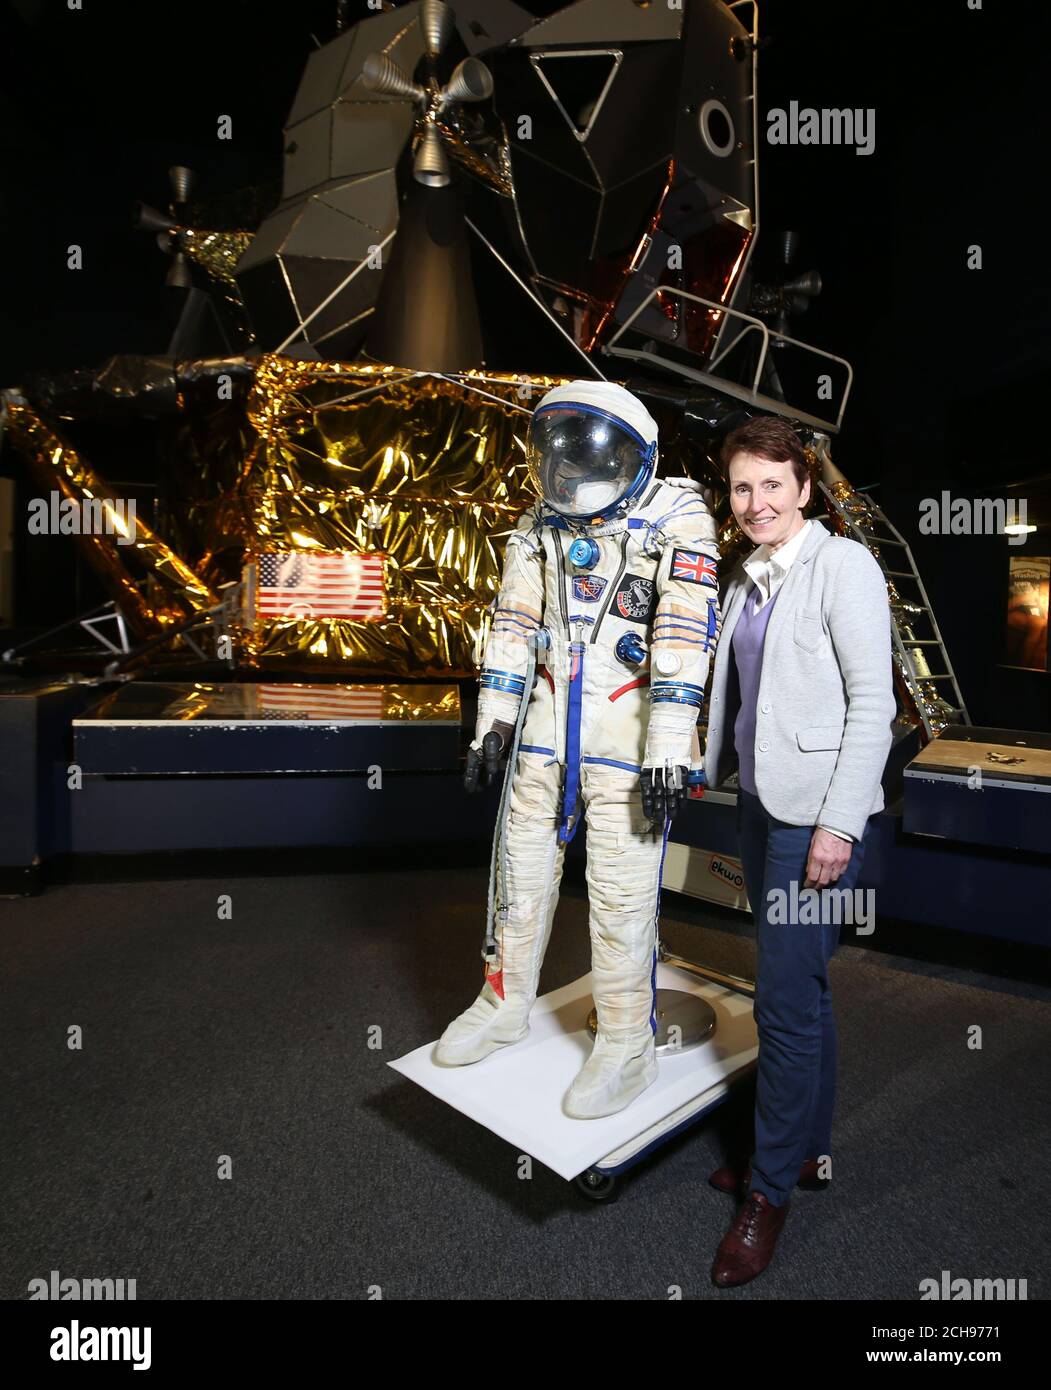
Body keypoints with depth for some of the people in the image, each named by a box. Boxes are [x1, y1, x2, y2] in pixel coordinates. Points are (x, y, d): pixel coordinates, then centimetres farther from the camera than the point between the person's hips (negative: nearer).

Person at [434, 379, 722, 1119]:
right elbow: (513, 624, 12)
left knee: (622, 897, 1)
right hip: (547, 732, 6)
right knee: (524, 871, 15)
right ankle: (507, 1004, 36)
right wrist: (493, 724, 12)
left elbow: (686, 634, -15)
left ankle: (628, 1048, 21)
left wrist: (668, 751, -20)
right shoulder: (541, 525, 9)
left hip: (629, 742, -5)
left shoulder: (677, 517, -8)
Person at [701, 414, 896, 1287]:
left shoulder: (843, 566, -10)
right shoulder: (747, 579, 11)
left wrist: (839, 824, -17)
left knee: (786, 999, -2)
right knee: (801, 986, 18)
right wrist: (708, 769, 15)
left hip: (818, 812, -7)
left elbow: (874, 702, -14)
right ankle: (810, 1150, 35)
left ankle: (771, 1189, 16)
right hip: (761, 803, 7)